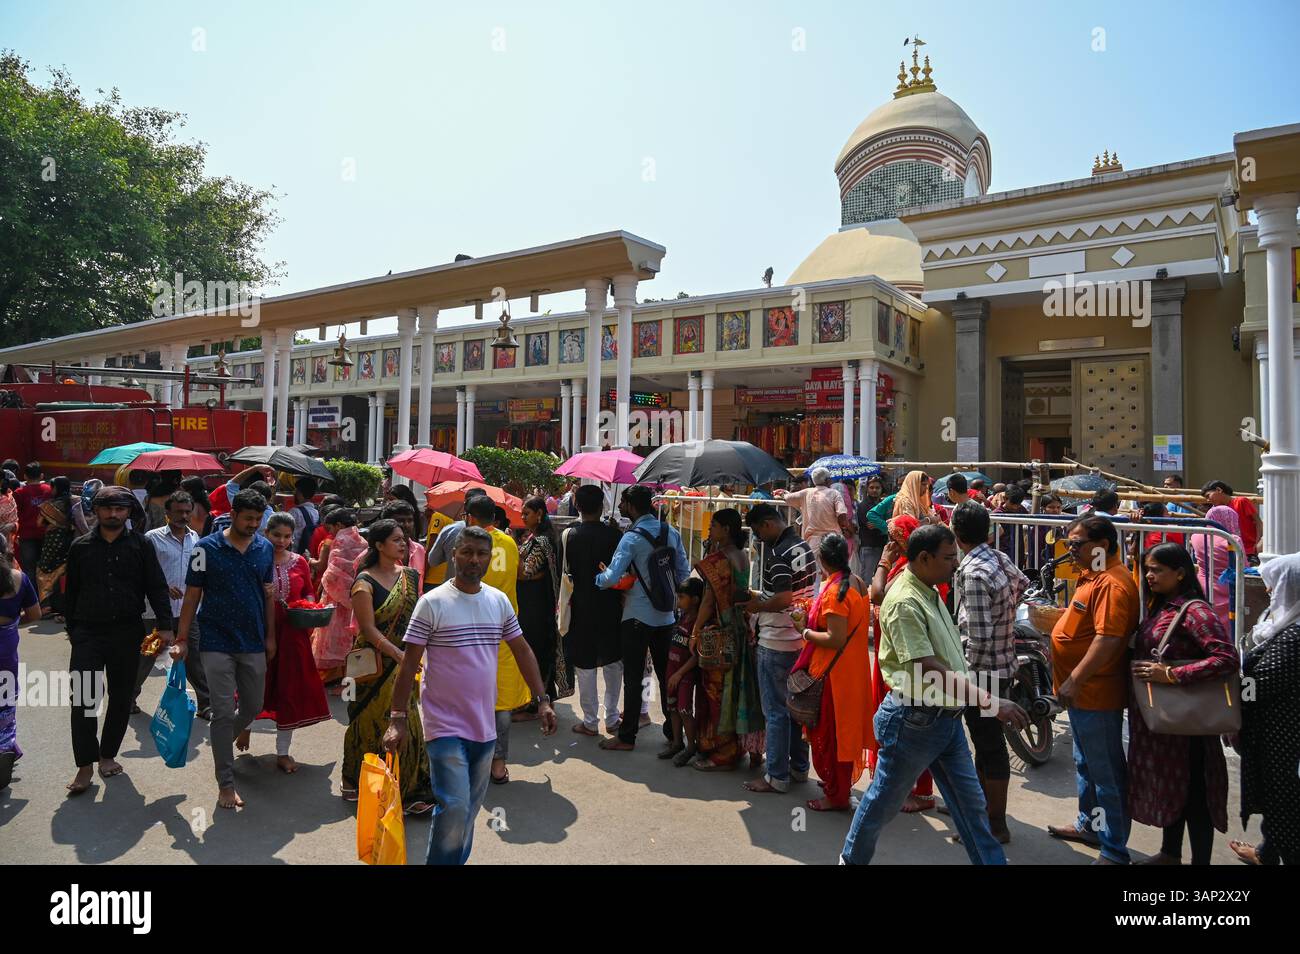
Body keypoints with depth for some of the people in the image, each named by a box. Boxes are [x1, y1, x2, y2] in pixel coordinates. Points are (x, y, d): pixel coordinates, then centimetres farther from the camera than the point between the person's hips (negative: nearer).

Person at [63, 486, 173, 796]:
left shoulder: (140, 545, 1)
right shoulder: (81, 547, 5)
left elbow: (157, 587, -1)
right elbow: (71, 592, 11)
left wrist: (164, 625, -9)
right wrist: (72, 629, 9)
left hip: (127, 633, 0)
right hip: (88, 632, 0)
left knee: (121, 697, 8)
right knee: (83, 699, -6)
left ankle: (108, 755, 24)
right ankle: (85, 765, 4)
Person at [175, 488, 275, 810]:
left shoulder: (265, 548, 3)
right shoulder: (207, 548, -7)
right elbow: (192, 595, -3)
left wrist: (270, 636, 8)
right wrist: (182, 639, -6)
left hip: (253, 643, 4)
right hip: (217, 643, -4)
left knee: (253, 707, 13)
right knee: (224, 712, -2)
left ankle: (221, 741, 43)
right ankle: (226, 783, 8)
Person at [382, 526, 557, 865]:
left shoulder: (499, 601, 2)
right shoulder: (432, 602, -11)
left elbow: (522, 650, 8)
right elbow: (409, 662, -9)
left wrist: (542, 699, 4)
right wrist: (398, 717, -11)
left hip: (484, 724, 5)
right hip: (445, 724, -5)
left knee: (471, 808, 17)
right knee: (454, 807, -11)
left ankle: (457, 860, 36)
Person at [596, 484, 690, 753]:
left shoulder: (632, 538, -16)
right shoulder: (672, 533, 2)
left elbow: (612, 577, -22)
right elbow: (684, 572, 6)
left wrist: (597, 579, -1)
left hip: (637, 617, -5)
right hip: (666, 616, 6)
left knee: (633, 678, 3)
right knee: (666, 675, 16)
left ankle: (627, 737, 11)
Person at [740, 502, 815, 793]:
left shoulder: (778, 554, -20)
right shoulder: (803, 546, 9)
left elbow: (783, 600, -27)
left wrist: (756, 606, -10)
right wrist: (763, 598, 13)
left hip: (776, 642, -9)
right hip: (801, 639, 9)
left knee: (776, 711, 0)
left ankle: (777, 776, 8)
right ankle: (799, 767, 27)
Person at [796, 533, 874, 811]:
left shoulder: (835, 591, -23)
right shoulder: (857, 583, 4)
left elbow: (836, 639, -26)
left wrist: (806, 632, -13)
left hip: (832, 672, -9)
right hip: (853, 669, 9)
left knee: (828, 732, 5)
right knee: (845, 727, 22)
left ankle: (836, 795, 16)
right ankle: (842, 781, 38)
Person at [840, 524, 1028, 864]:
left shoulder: (930, 591, 7)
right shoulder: (904, 603, -24)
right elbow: (929, 668, -29)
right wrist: (990, 701, -30)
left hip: (947, 717, 8)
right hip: (915, 719, -8)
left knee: (971, 803, 14)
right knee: (884, 800, 11)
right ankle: (852, 858, 31)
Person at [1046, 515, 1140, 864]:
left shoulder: (1112, 583, -22)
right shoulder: (1095, 575, 11)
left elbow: (1108, 639, -29)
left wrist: (1073, 681, -26)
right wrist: (1058, 619, 8)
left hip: (1096, 695, -11)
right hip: (1083, 692, 11)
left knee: (1107, 773, 2)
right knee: (1086, 765, 24)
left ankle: (1114, 851, 14)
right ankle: (1089, 824, 40)